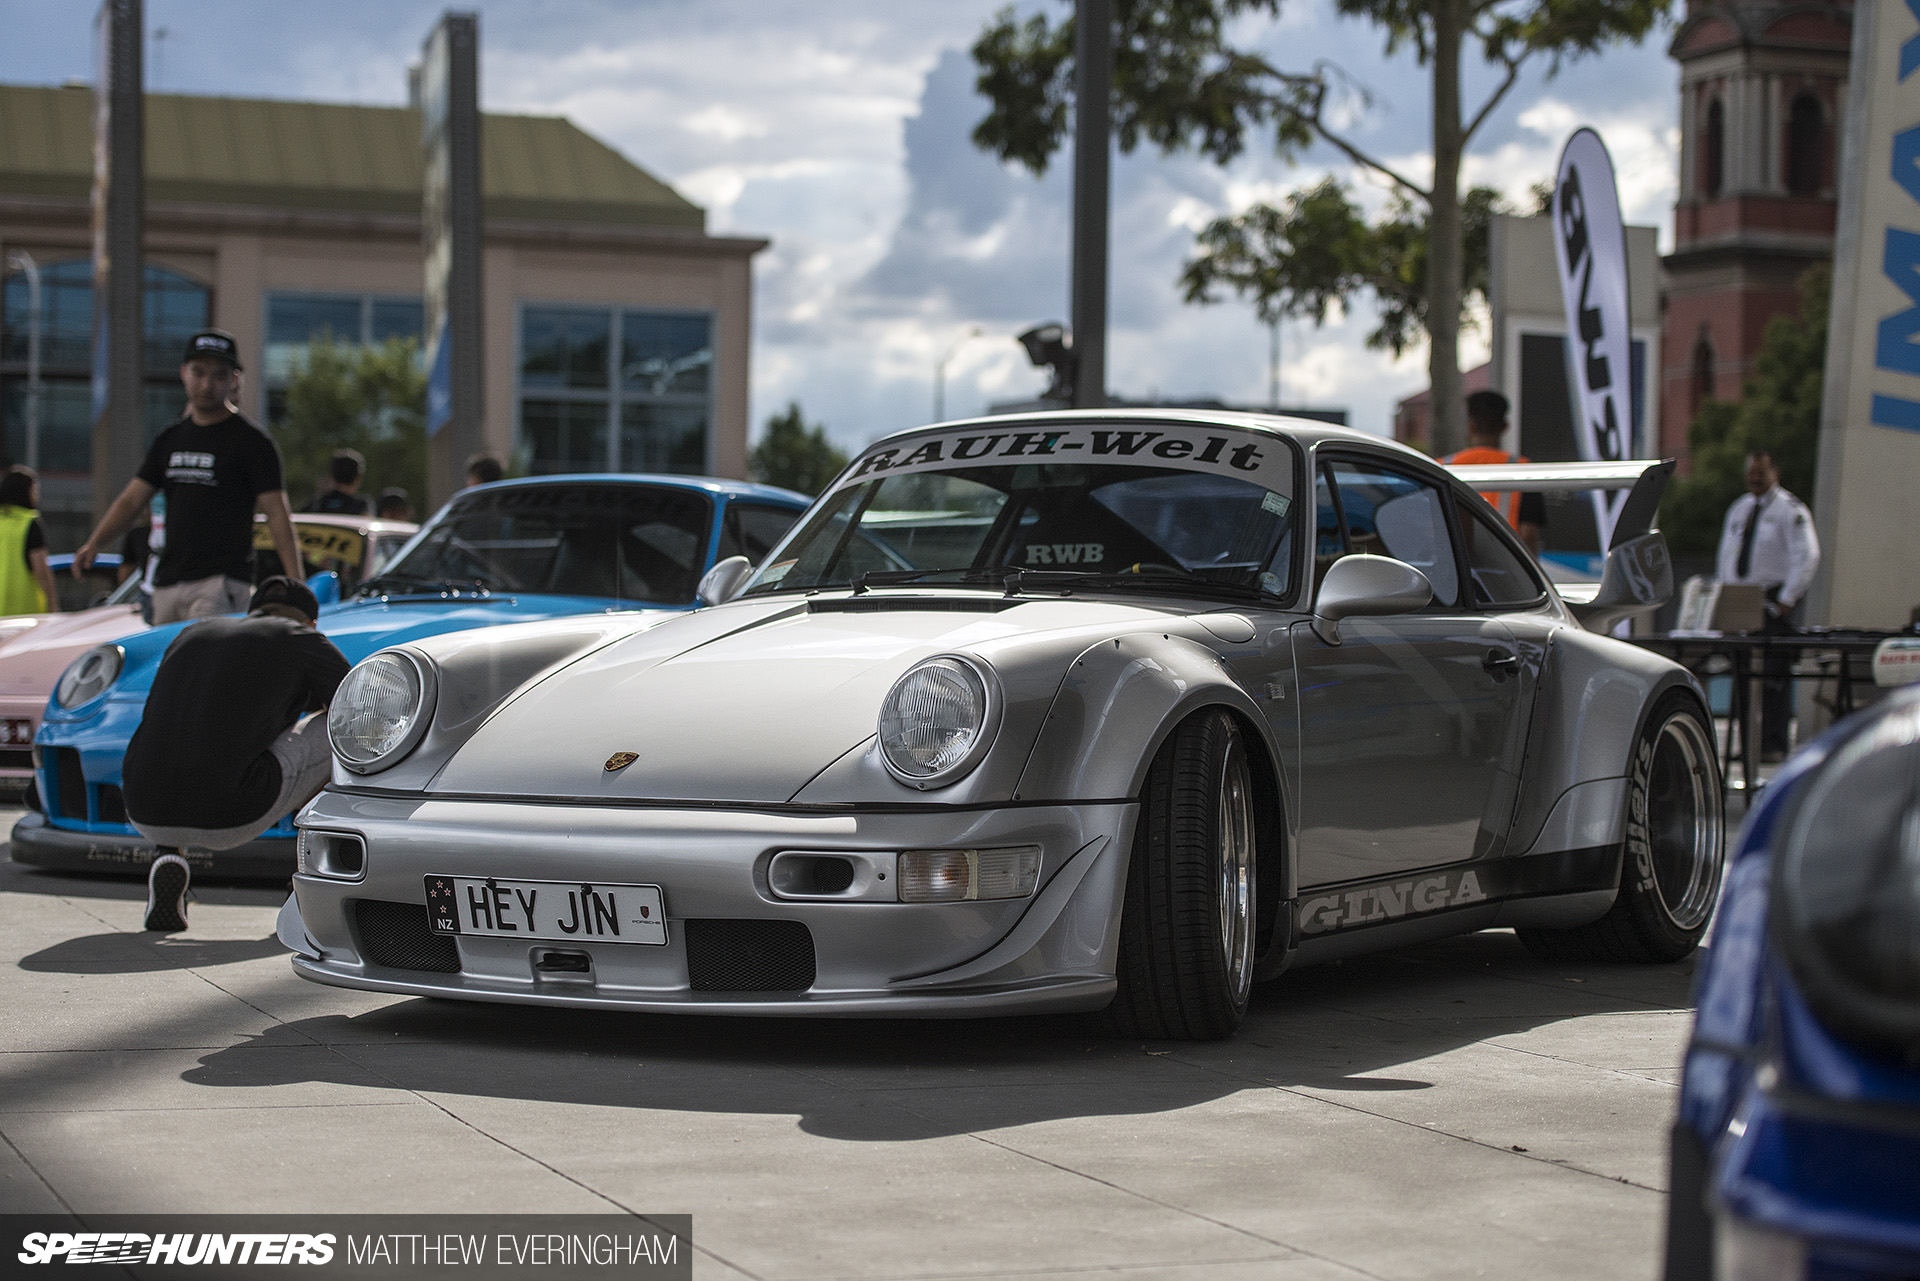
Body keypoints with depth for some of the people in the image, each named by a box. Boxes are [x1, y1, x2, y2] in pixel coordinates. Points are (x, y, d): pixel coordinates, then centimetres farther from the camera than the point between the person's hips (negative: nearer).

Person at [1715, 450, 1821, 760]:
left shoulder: (1790, 510, -3)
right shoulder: (1738, 509, 17)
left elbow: (1807, 556, -11)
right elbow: (1725, 558, 22)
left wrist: (1787, 599, -15)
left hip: (1773, 600, -6)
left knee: (1774, 673, -9)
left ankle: (1774, 745, -8)